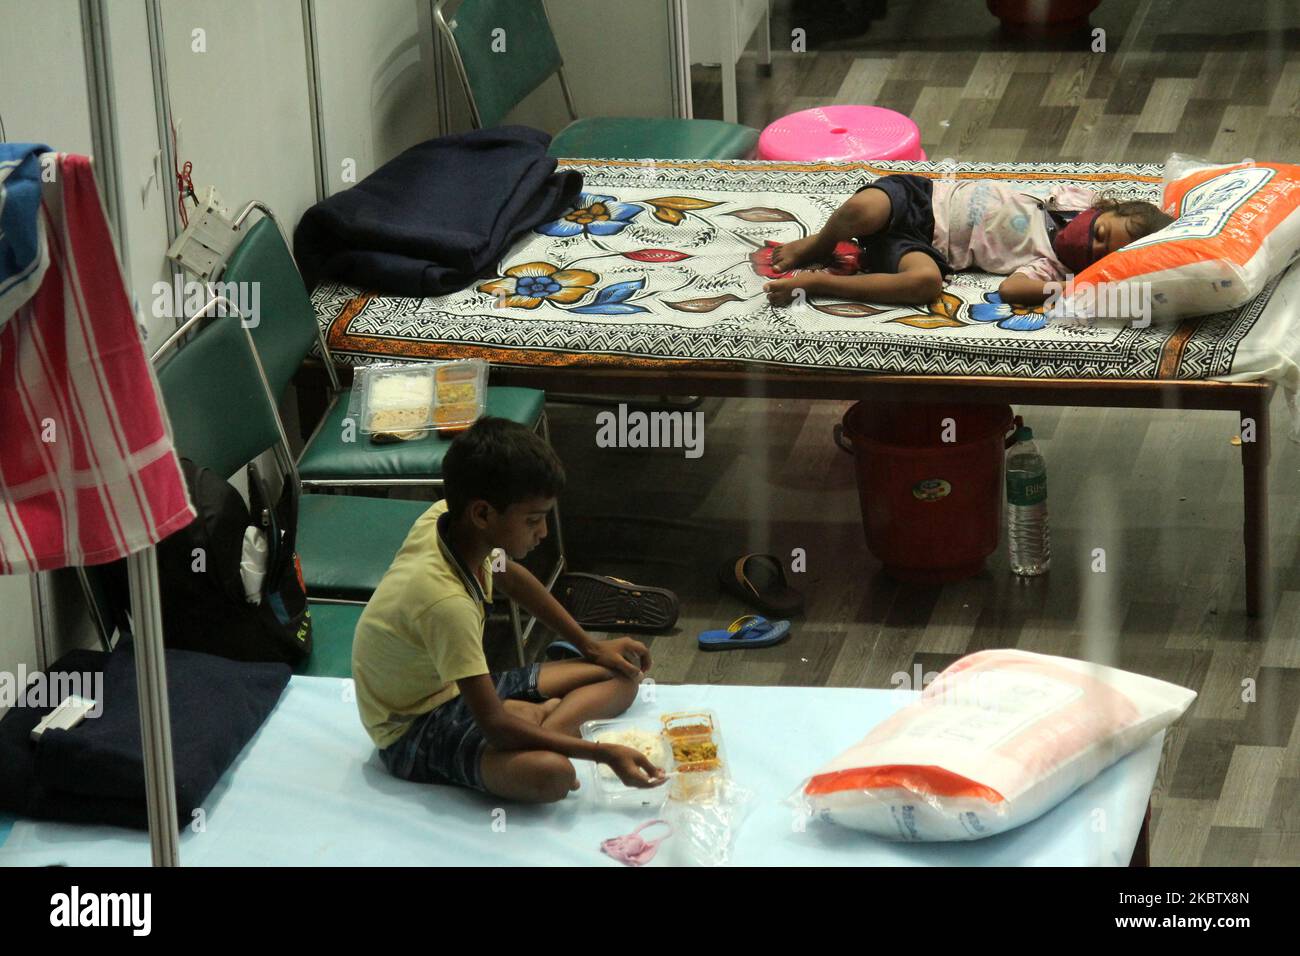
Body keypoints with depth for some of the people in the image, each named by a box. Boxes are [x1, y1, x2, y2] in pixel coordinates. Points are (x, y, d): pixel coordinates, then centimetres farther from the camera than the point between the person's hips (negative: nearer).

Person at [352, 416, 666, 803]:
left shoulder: (446, 516, -11)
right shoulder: (447, 601, -35)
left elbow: (510, 576, 14)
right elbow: (495, 725, -33)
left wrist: (591, 647, 17)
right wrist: (603, 754, -29)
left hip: (455, 689, 10)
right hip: (415, 730, -10)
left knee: (621, 677, 7)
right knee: (550, 773, -39)